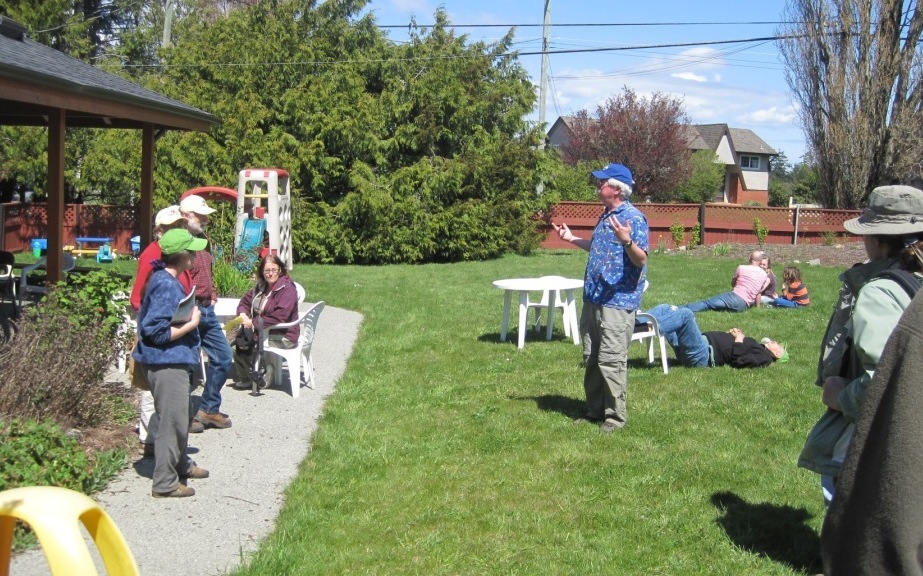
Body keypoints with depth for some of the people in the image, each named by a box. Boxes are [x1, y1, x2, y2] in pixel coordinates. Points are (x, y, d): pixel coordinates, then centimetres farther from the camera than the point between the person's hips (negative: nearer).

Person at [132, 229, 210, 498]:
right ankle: (165, 483, 8)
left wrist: (189, 316, 9)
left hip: (174, 360, 11)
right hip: (167, 362, -11)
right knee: (172, 421, -2)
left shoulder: (165, 279, 8)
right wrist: (191, 324, -18)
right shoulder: (167, 286, -23)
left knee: (180, 416, 25)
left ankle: (181, 464, 42)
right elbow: (157, 332, -26)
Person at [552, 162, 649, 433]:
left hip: (617, 302, -10)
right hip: (594, 299, 10)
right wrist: (572, 239, 26)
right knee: (591, 359, 14)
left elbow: (641, 260, -20)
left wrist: (627, 241, -38)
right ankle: (595, 410, 25)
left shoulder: (633, 218, -14)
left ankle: (616, 416, 5)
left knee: (611, 360, -5)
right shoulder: (606, 216, 15)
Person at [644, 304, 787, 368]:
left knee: (686, 314, -29)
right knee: (665, 309, 1)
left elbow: (739, 361, -15)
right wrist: (732, 334, 15)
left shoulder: (764, 356, 5)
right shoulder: (754, 346, 30)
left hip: (702, 356, -9)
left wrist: (738, 342, -2)